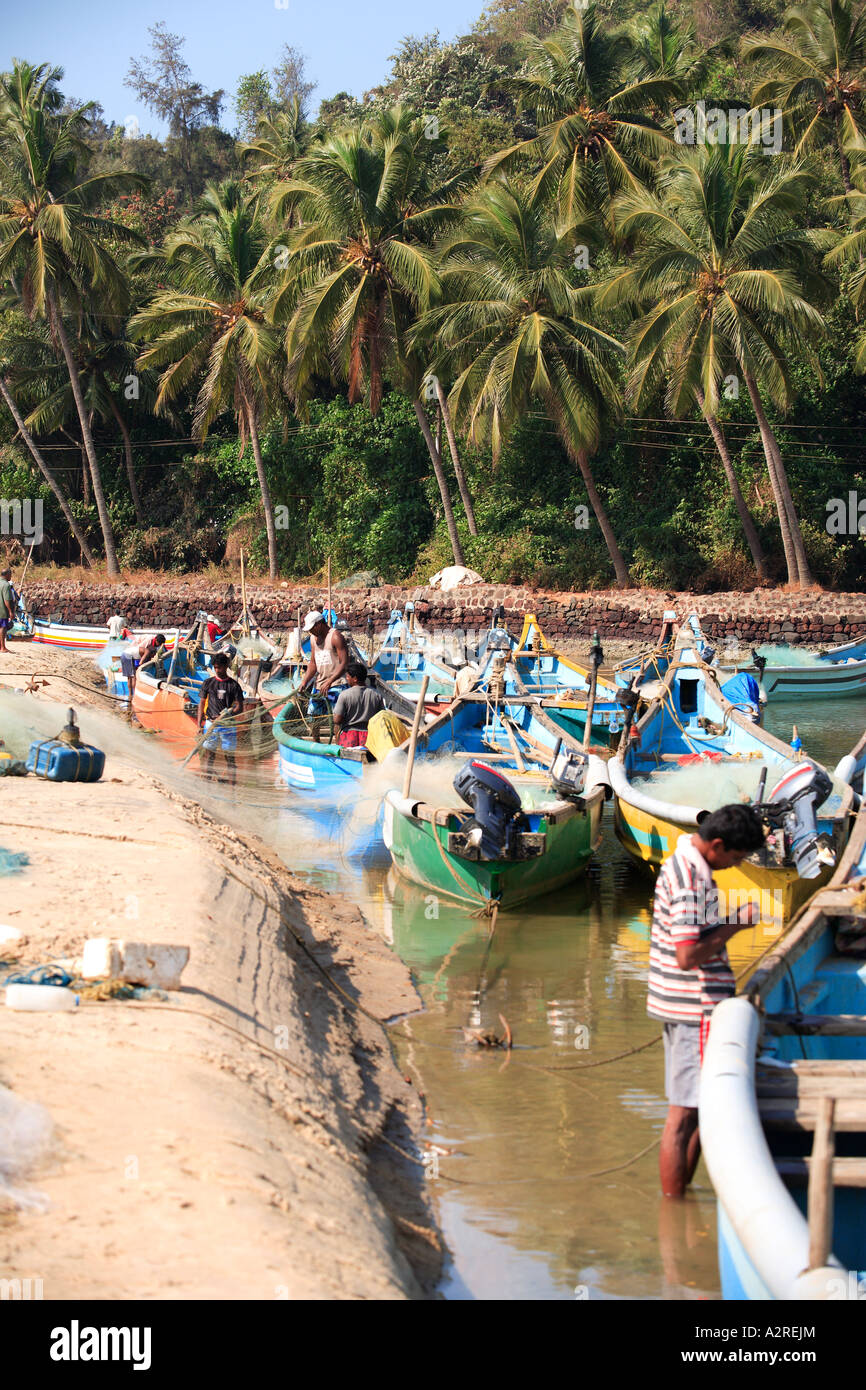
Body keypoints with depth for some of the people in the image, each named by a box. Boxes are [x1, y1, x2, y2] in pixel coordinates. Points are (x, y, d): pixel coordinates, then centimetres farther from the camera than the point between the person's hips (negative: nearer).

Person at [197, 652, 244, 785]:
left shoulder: (233, 685, 1)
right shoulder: (208, 683, 6)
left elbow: (240, 707, -1)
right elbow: (202, 703, 9)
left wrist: (227, 715, -18)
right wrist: (199, 724, 2)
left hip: (228, 725, -1)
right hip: (211, 723, 2)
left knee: (229, 757, 1)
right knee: (209, 756, 3)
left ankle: (232, 787, 3)